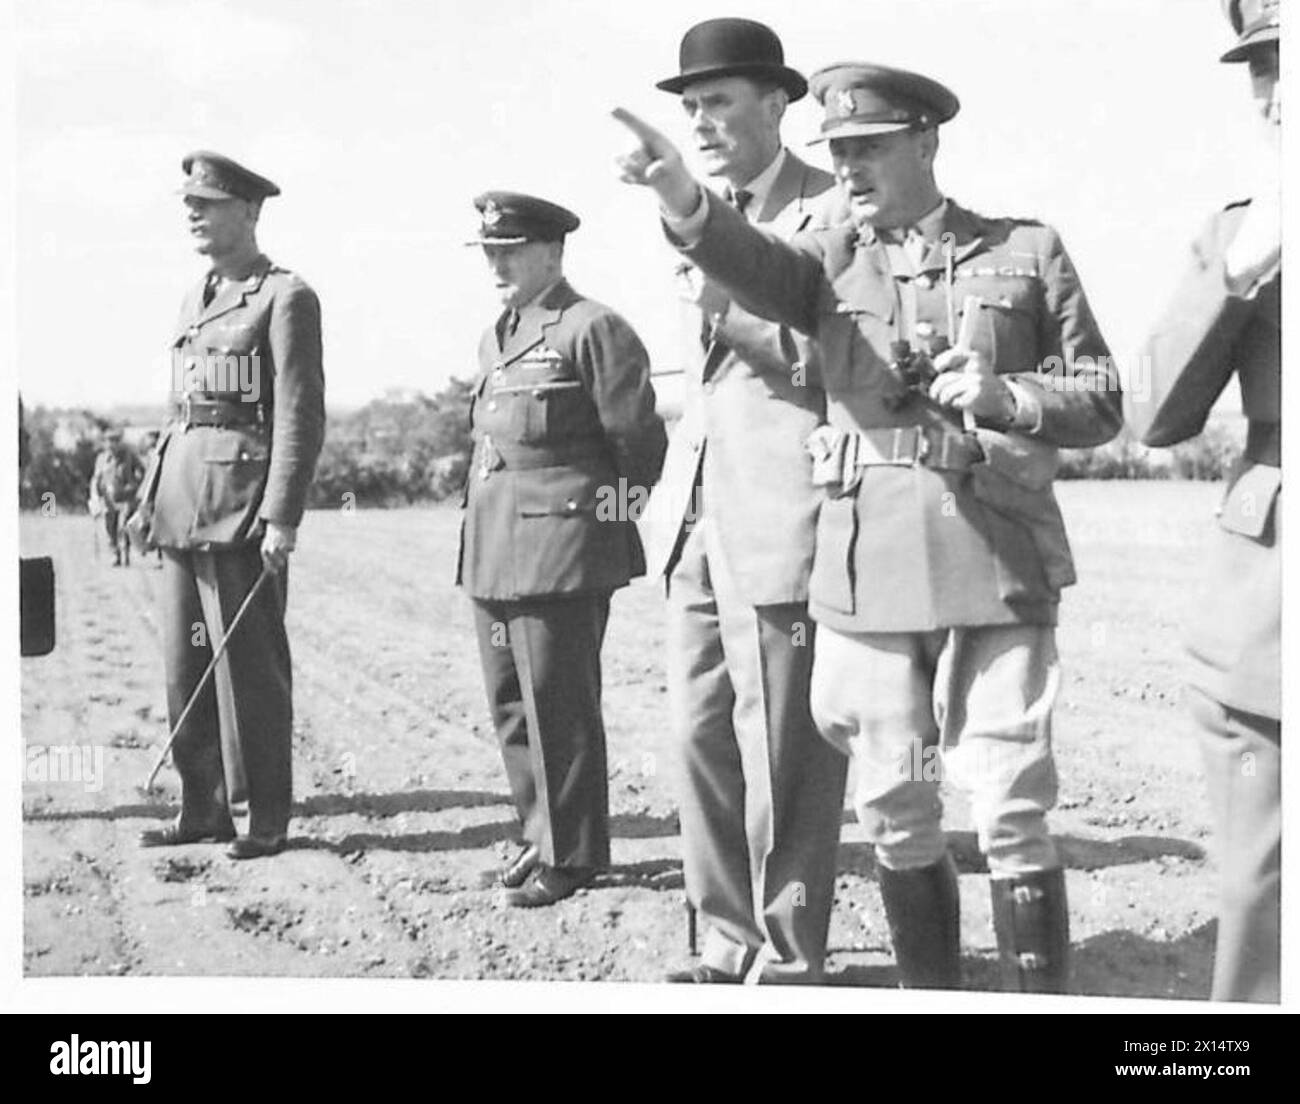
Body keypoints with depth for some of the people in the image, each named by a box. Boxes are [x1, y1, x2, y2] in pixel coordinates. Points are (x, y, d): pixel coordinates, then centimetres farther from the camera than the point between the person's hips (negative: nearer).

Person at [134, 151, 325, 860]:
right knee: (186, 662, 10)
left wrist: (282, 519, -18)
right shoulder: (196, 301, 19)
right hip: (183, 504, 8)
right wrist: (153, 497, 16)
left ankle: (267, 818, 6)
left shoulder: (286, 298, -5)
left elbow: (301, 416, -12)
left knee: (249, 664, -3)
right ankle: (203, 808, 19)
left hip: (242, 502, -8)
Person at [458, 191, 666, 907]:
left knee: (557, 704, -3)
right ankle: (542, 835, 24)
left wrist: (619, 520, 0)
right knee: (509, 701, 12)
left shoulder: (593, 330, -9)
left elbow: (639, 442, -7)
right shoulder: (496, 339, 17)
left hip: (563, 547, -8)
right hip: (493, 549, 8)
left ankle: (572, 854, 8)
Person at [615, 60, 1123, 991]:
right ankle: (928, 992, 25)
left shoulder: (1028, 251, 6)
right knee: (895, 817, 9)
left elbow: (1101, 404, 8)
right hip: (868, 571, 2)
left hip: (998, 564, -2)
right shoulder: (832, 257, 9)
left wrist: (1006, 396, -12)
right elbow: (752, 264, -14)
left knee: (1011, 812, -4)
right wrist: (684, 202, -36)